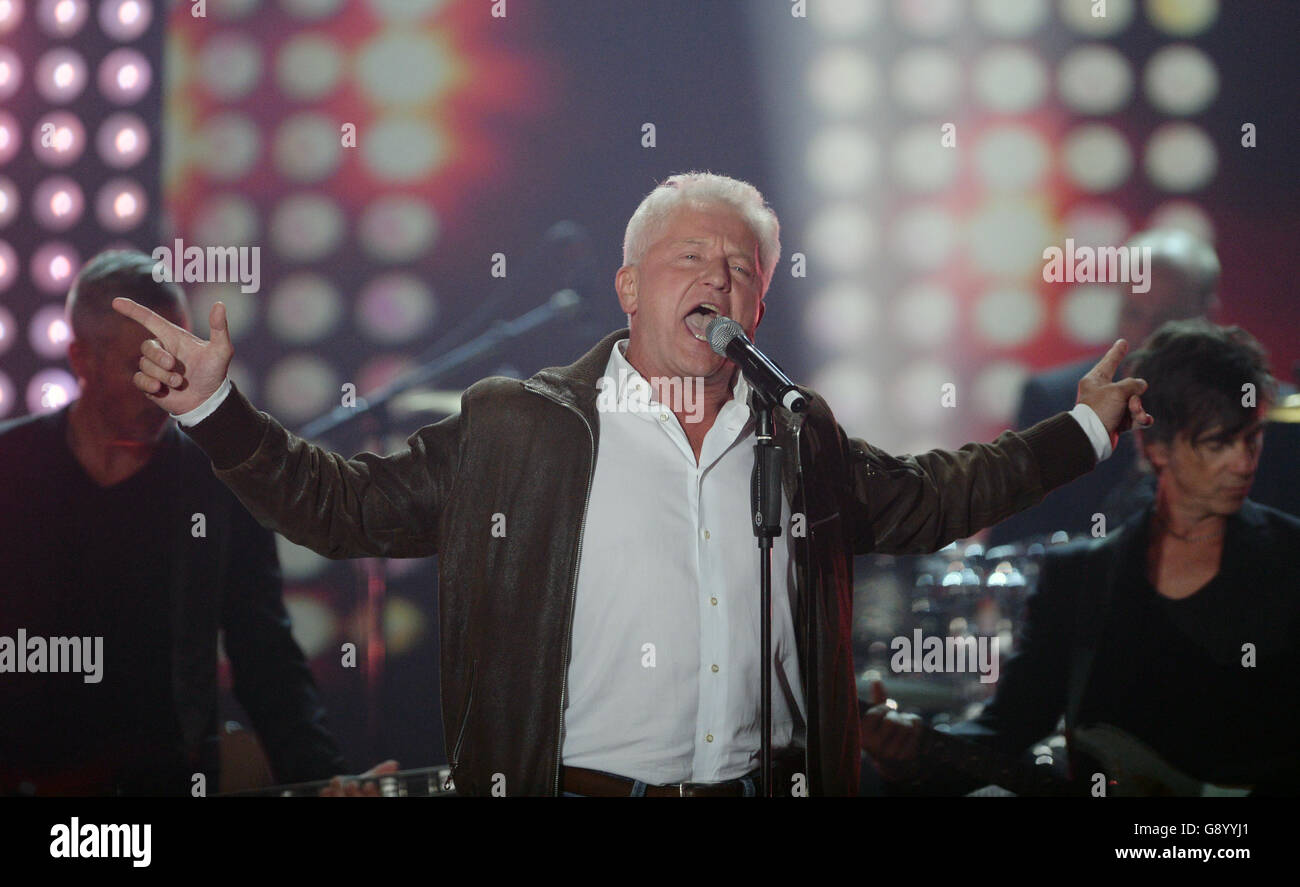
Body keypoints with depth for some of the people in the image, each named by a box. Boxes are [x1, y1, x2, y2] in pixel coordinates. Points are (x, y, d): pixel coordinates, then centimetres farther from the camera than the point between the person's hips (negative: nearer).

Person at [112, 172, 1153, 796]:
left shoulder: (802, 440, 11)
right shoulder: (513, 426, 0)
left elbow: (924, 498, 25)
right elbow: (344, 504, 2)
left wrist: (1085, 426, 24)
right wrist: (214, 407, -9)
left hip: (758, 785, 3)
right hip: (575, 787, -3)